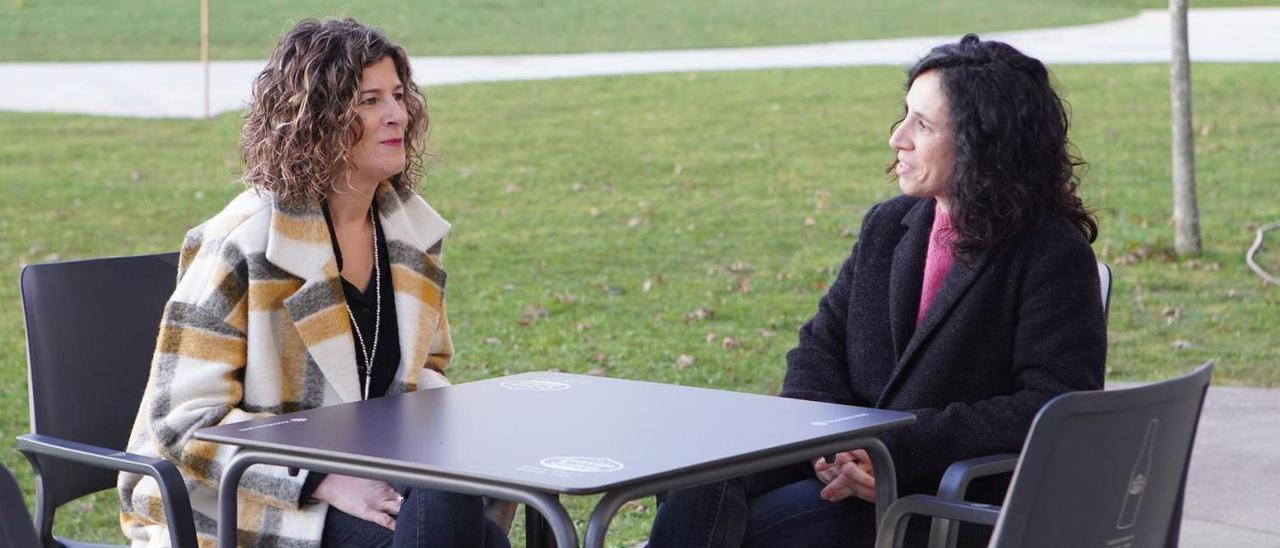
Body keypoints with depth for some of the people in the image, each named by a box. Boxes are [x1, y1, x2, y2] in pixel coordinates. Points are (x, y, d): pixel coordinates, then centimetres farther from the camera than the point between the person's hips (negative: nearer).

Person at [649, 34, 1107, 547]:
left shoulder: (1055, 256, -8)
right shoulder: (889, 225, 13)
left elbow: (1057, 407, -17)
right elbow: (821, 343, 13)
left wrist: (901, 448, -21)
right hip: (851, 458, 6)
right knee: (705, 474, -21)